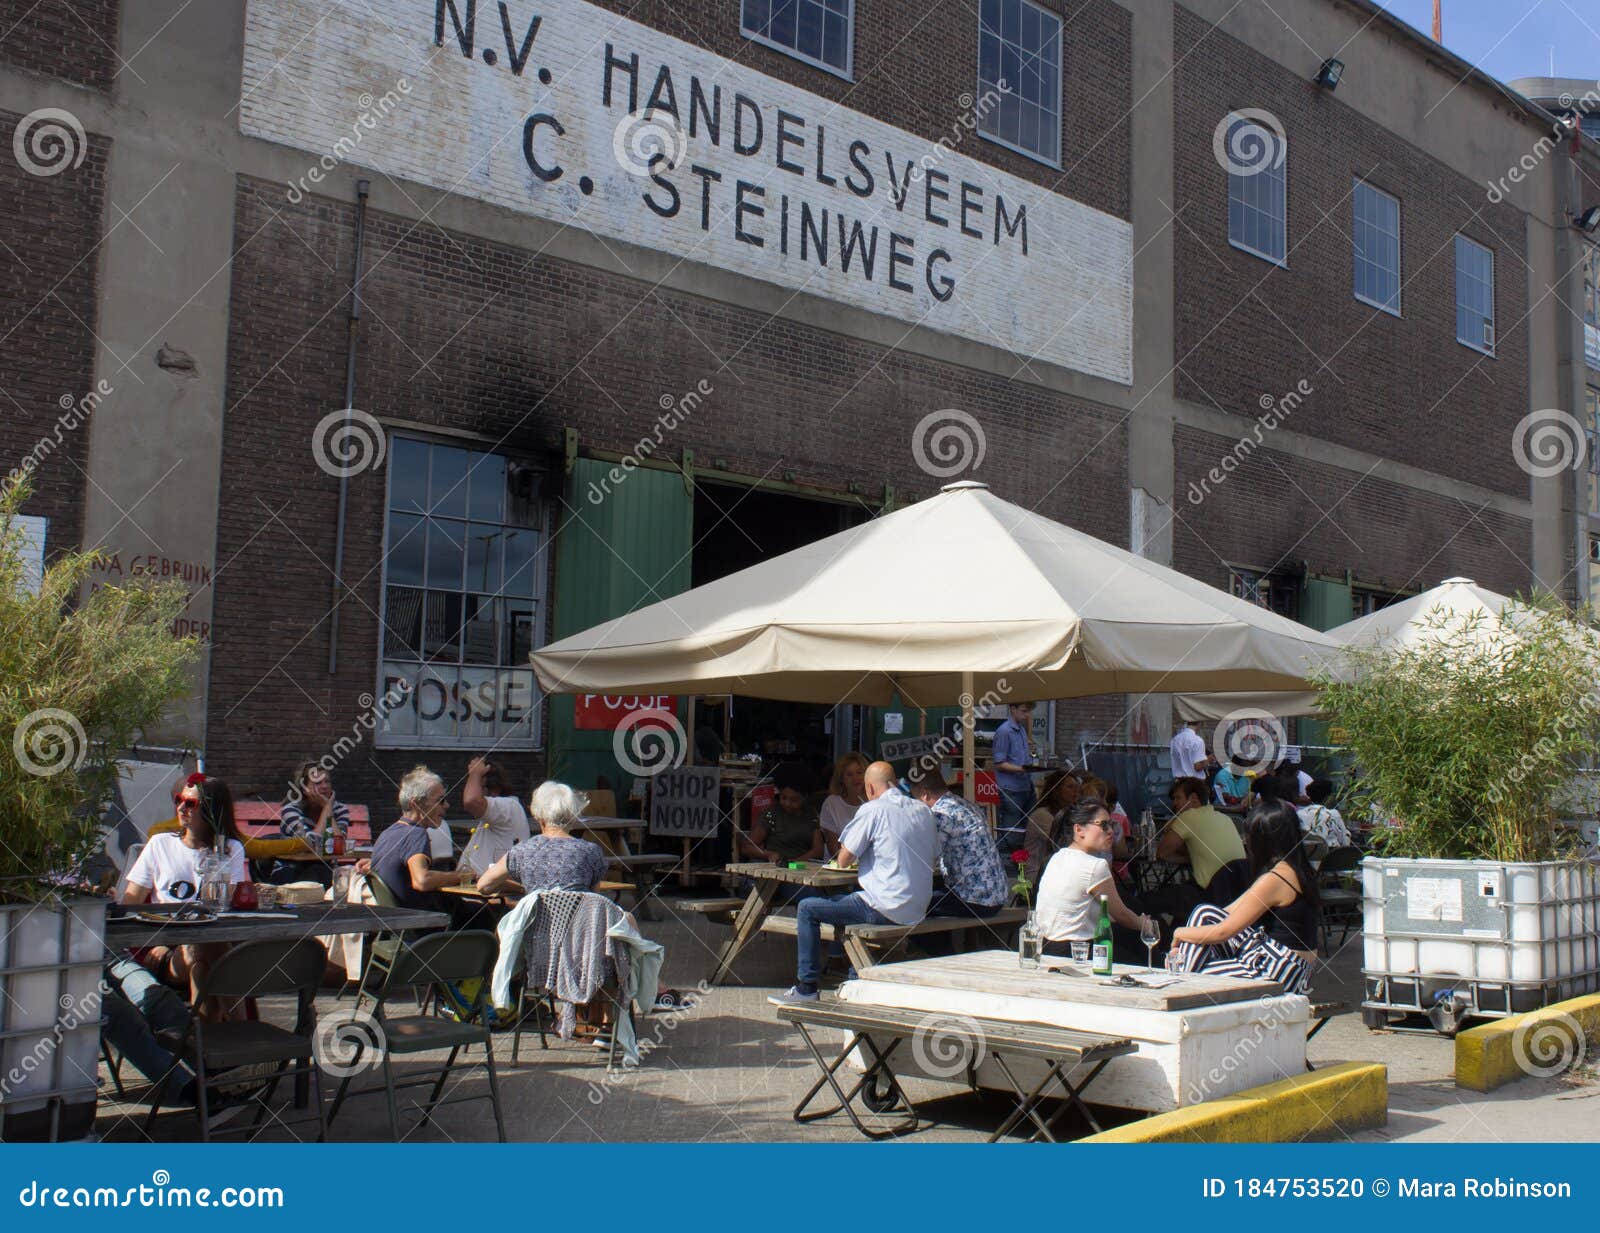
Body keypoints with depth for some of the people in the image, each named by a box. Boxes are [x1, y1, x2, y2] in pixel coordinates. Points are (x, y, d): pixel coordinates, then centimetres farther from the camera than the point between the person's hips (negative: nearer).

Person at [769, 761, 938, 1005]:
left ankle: (806, 988, 6)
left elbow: (844, 859, -9)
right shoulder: (924, 811, 8)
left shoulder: (872, 810, -11)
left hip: (886, 908, -8)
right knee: (851, 901, 34)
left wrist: (857, 855, 14)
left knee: (807, 909, 5)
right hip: (918, 909, 8)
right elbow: (934, 860, 18)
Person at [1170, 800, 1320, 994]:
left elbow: (1223, 932, -18)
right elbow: (1234, 910, 12)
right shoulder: (1293, 869, 8)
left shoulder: (1274, 879, -23)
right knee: (1204, 913, 8)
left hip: (1278, 973, -10)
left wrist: (1180, 933, 1)